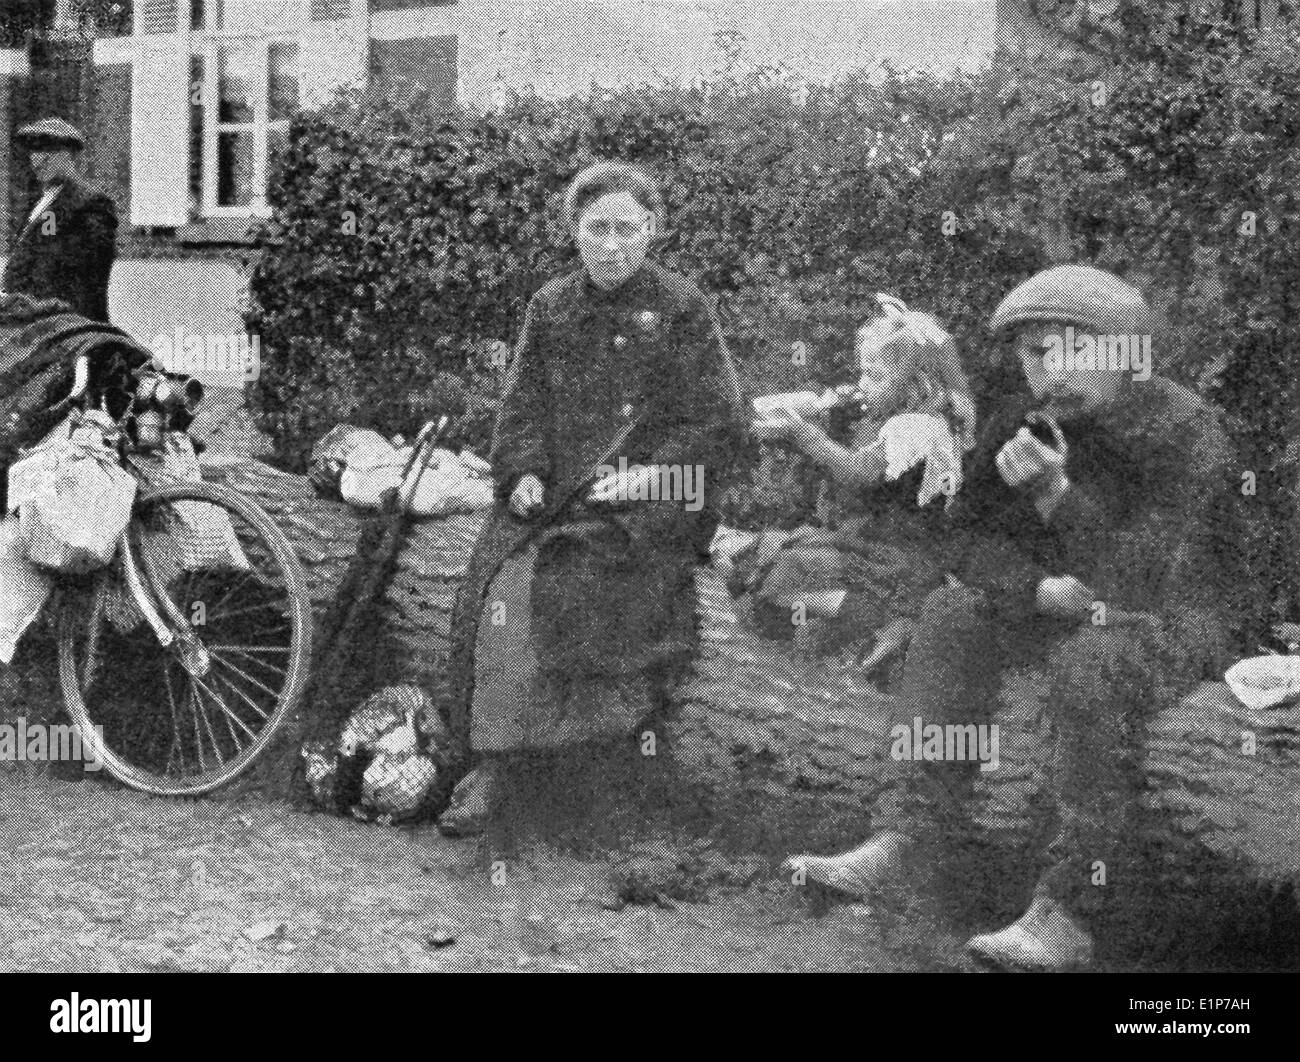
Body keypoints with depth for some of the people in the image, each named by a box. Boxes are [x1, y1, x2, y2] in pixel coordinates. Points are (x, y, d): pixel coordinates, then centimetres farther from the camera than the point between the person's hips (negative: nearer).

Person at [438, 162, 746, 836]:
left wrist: (651, 477, -14)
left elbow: (718, 421, -1)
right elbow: (523, 404, 12)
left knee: (540, 588, -27)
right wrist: (526, 472, -7)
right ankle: (487, 767, -19)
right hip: (555, 493, 3)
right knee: (491, 588, -22)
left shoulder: (681, 308, 2)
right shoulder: (550, 307, 14)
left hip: (649, 503, -3)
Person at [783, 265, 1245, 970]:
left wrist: (1056, 496, -45)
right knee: (953, 613, -14)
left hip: (1182, 616, -6)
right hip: (1067, 608, 6)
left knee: (1091, 665, -35)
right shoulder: (1021, 426, -4)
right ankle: (918, 825, -15)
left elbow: (1145, 579, -32)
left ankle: (1069, 912, -33)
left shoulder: (1186, 432, -22)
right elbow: (973, 536, 1)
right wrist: (1040, 588, -19)